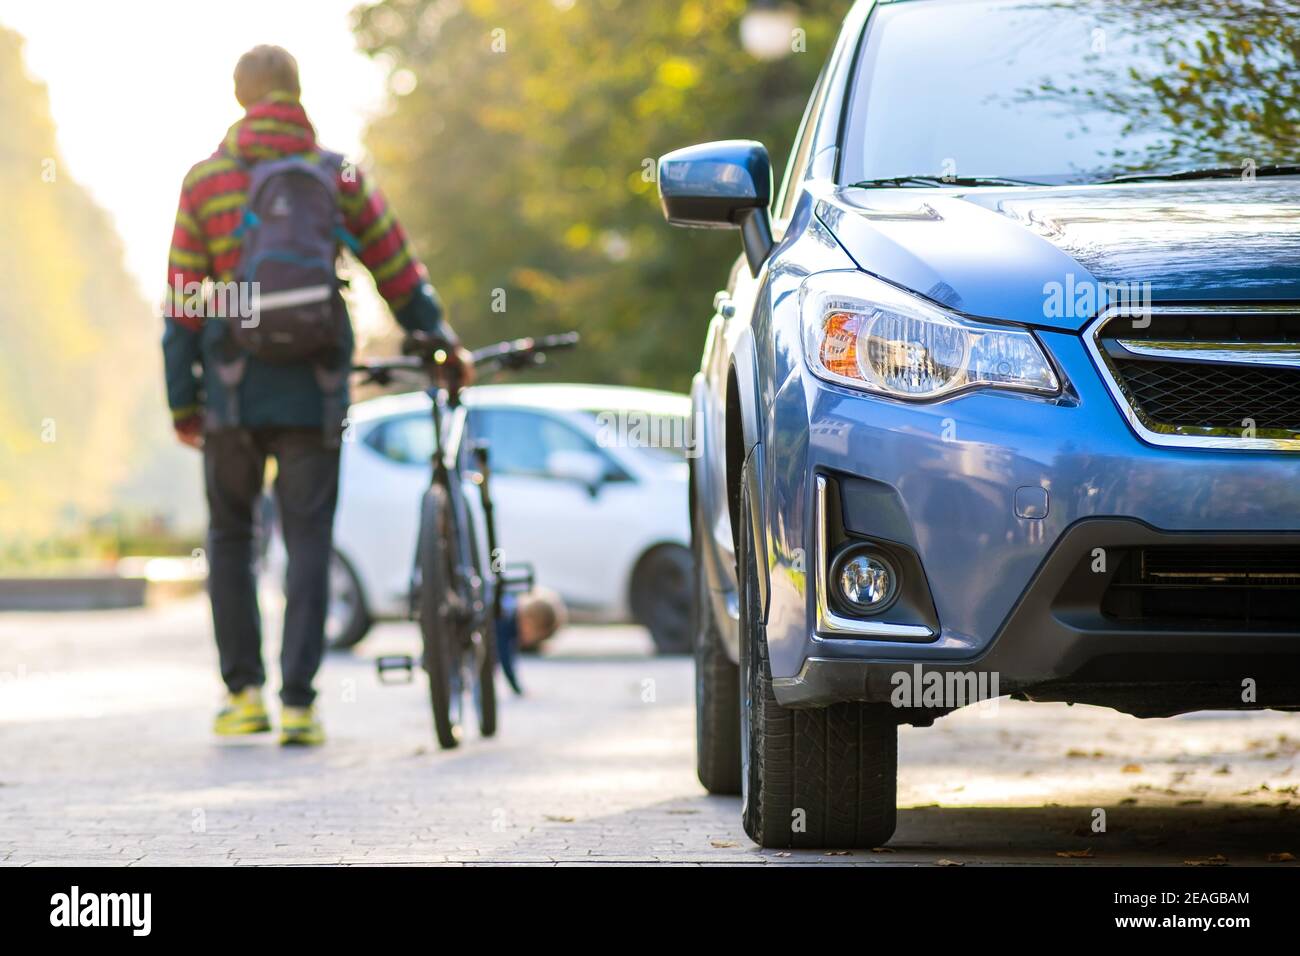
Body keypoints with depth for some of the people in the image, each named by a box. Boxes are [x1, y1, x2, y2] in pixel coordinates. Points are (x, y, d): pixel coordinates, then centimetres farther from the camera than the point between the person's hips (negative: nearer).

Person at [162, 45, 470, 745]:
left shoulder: (205, 181, 1)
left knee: (230, 535, 15)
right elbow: (399, 273, 8)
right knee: (308, 542, 3)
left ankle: (244, 691, 15)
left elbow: (183, 302, 0)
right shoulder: (339, 176, 2)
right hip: (314, 395, 0)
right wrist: (443, 344, 23)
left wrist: (181, 400, 6)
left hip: (233, 390, 0)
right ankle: (298, 702, -4)